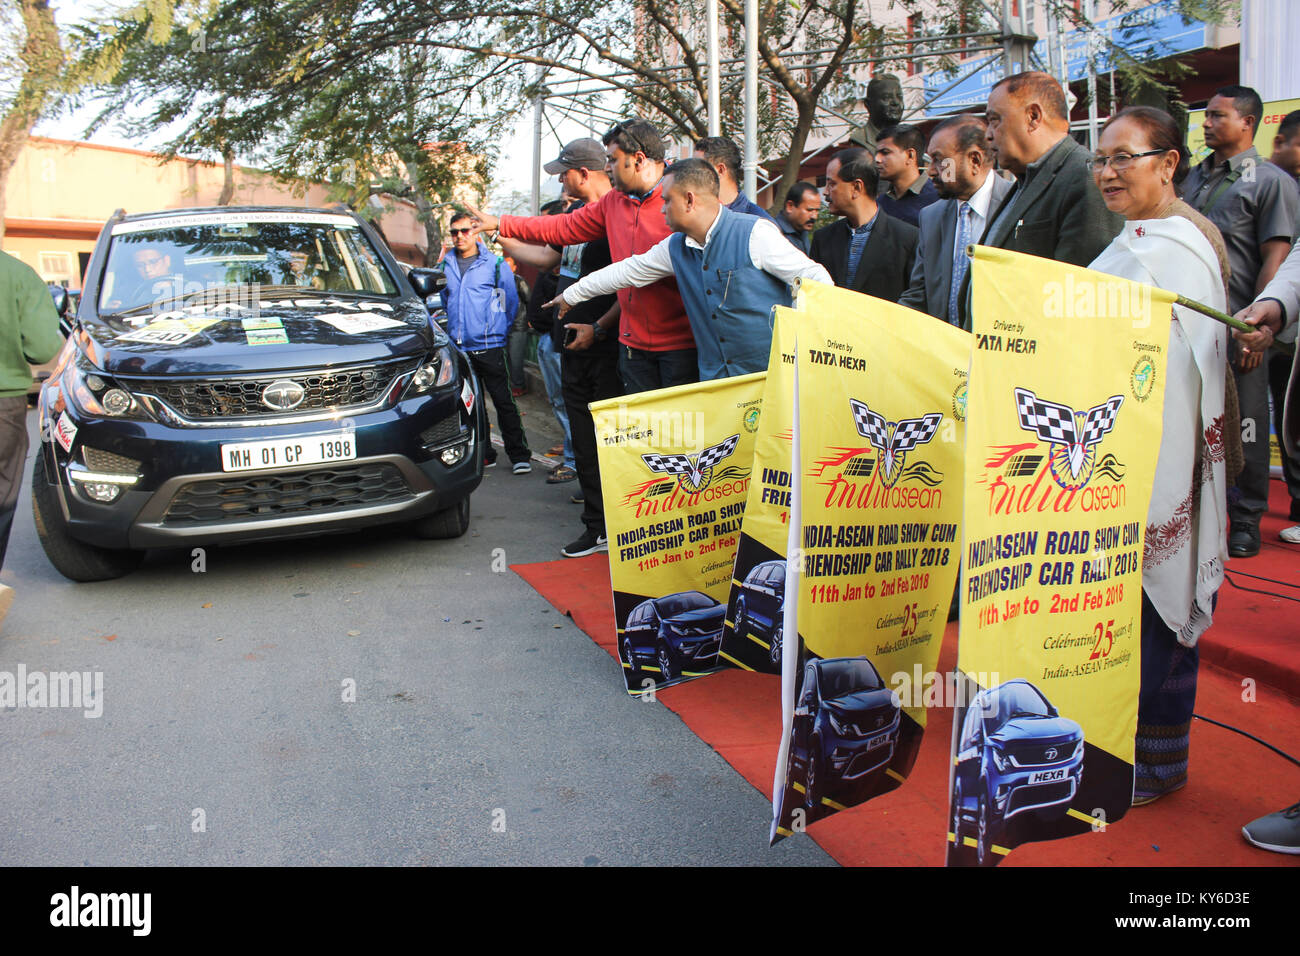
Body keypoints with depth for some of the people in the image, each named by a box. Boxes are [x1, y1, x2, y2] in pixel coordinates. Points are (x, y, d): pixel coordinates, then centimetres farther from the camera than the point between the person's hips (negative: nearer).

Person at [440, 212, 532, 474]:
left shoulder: (495, 263, -2)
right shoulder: (447, 265, 10)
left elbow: (511, 301, 6)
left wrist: (497, 328, 6)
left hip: (489, 346, -4)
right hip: (458, 346, 5)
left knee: (504, 402, -3)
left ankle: (519, 456, 4)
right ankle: (482, 454, 20)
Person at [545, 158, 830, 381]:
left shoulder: (755, 233, -10)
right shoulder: (675, 248, 10)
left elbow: (816, 280, -10)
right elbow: (627, 271, 22)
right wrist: (571, 295, 30)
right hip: (715, 381, 5)